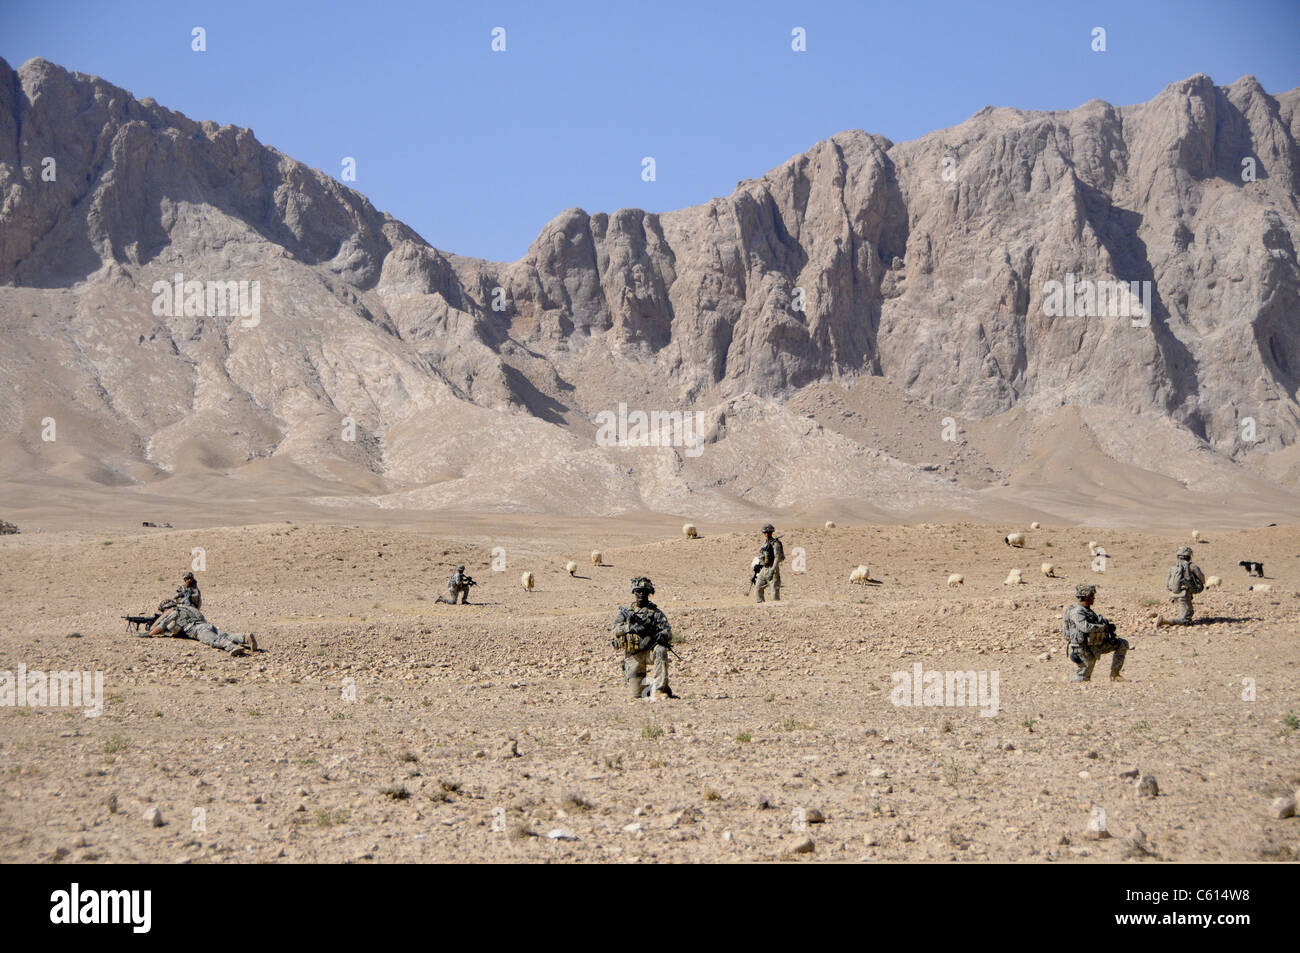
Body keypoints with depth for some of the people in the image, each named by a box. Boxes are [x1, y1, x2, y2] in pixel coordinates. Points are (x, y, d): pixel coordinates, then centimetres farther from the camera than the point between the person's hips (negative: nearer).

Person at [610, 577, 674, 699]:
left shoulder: (655, 612, 7)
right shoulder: (625, 611, 11)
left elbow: (668, 632, -2)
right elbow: (614, 630, -3)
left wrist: (661, 635, -26)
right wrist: (630, 627, -20)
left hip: (650, 649, -1)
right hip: (633, 654, 1)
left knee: (660, 650, -37)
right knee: (636, 694, -7)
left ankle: (658, 689, -32)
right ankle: (647, 686, 29)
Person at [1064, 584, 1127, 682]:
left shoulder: (1088, 611, 12)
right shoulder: (1077, 612, -20)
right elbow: (1086, 627, -35)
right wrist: (1104, 627, -26)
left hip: (1095, 646, 9)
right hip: (1084, 649, -9)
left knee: (1123, 644, 6)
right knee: (1083, 678, -5)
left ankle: (1114, 675, 7)